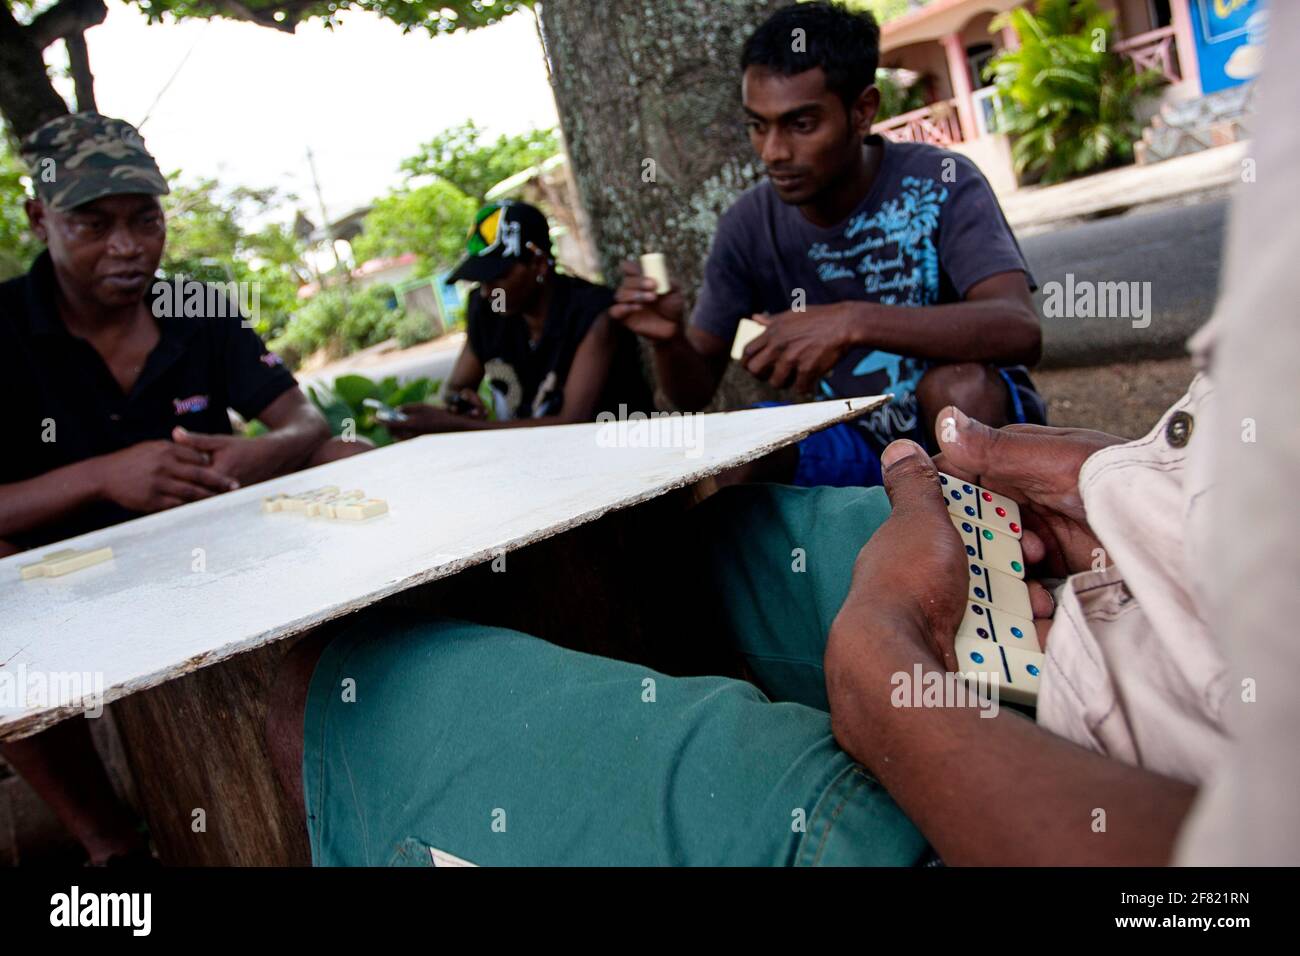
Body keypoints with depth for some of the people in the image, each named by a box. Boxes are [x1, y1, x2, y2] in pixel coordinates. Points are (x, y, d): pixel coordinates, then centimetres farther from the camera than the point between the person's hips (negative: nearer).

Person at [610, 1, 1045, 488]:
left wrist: (854, 321, -43)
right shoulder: (748, 227, -6)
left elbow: (1020, 331, -31)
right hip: (861, 444, 3)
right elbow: (695, 392, -2)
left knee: (959, 385, -34)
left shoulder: (939, 184, -17)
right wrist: (668, 340, -26)